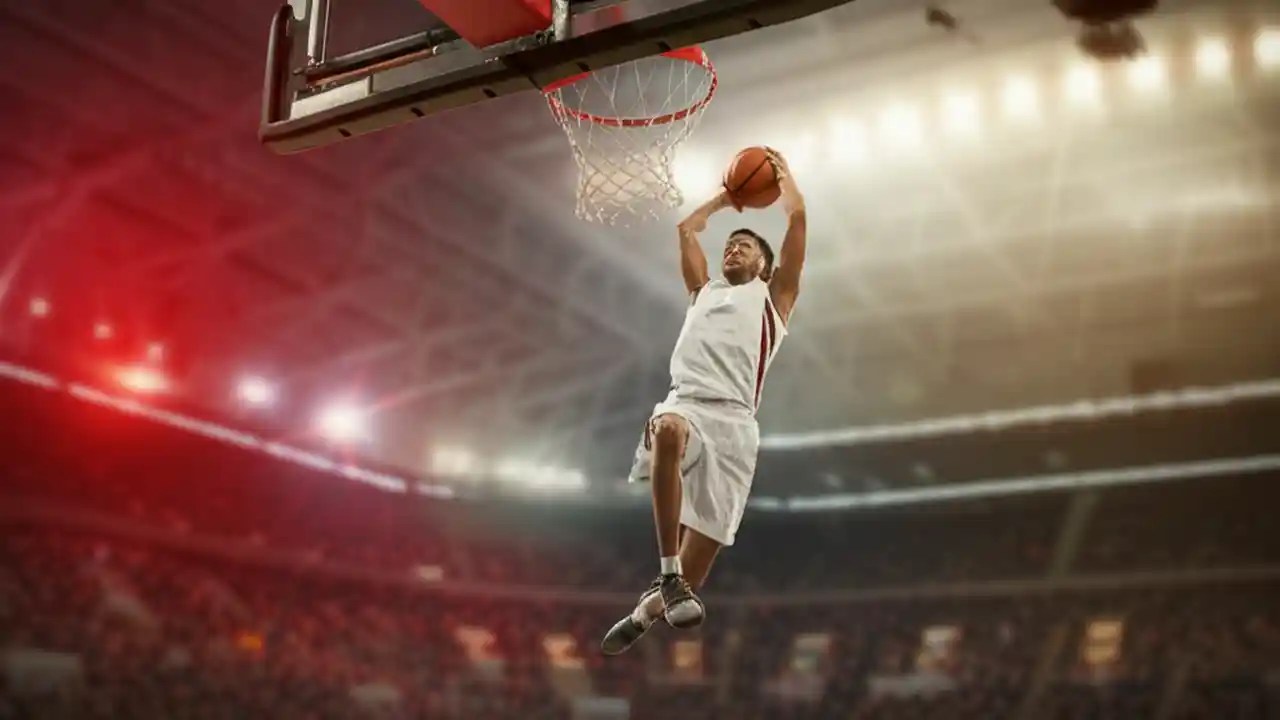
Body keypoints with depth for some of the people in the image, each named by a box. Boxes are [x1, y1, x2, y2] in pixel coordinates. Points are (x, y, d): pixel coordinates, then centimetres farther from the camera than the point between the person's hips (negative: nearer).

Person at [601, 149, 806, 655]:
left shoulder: (773, 295, 23)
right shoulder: (703, 290, 33)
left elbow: (797, 215, 20)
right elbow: (688, 228, 43)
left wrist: (781, 172, 37)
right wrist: (728, 196, 53)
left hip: (734, 418, -1)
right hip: (685, 402, 2)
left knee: (703, 544, -6)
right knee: (668, 431, -38)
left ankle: (647, 611, 22)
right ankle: (668, 575, -33)